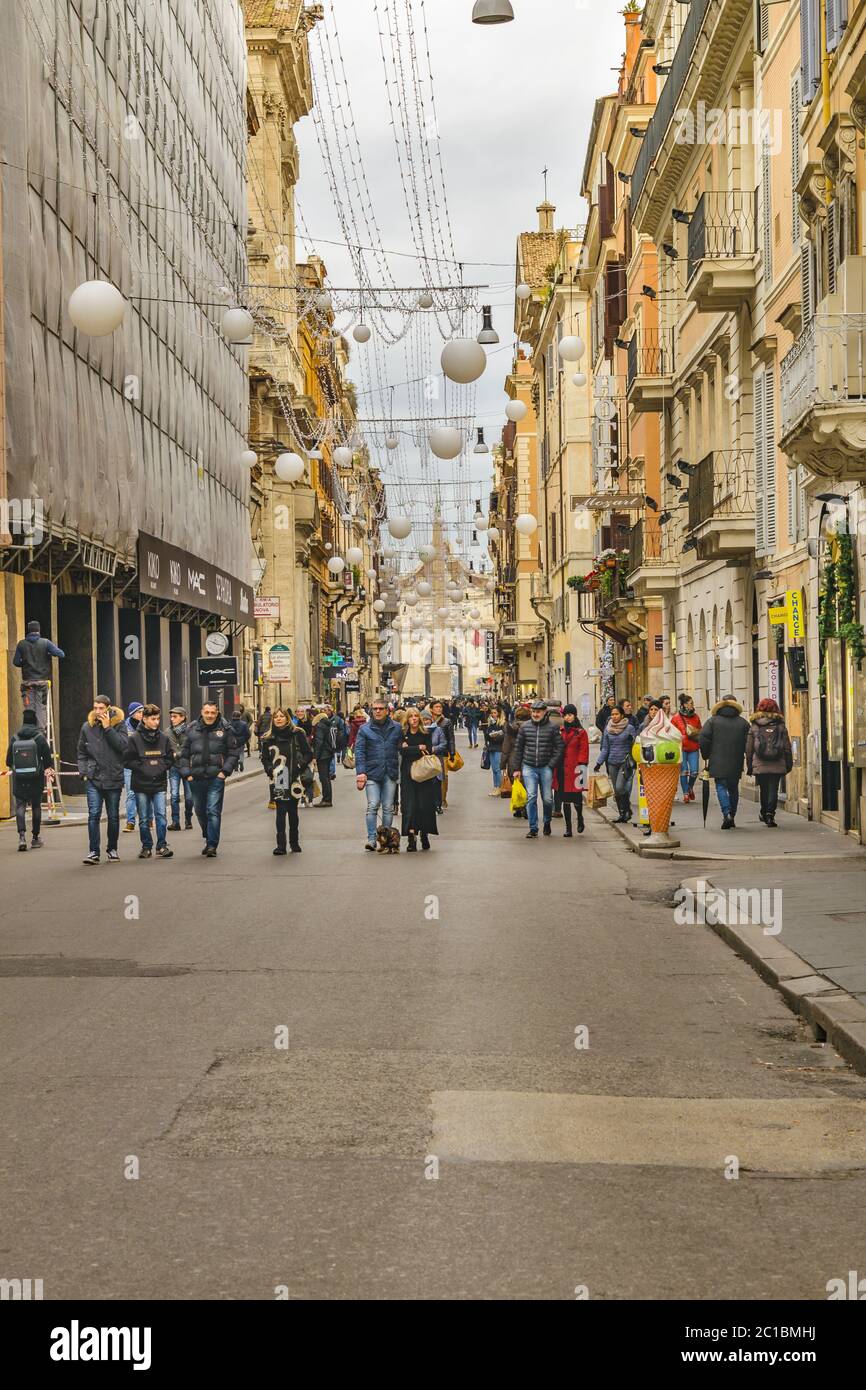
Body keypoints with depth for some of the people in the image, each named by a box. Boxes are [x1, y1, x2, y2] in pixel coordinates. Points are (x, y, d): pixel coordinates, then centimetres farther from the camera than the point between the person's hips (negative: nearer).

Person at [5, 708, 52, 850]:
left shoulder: (14, 738, -3)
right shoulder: (40, 738, -8)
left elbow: (8, 761, 3)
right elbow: (48, 760, -6)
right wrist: (47, 767, 17)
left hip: (19, 779, 1)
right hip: (36, 779, -1)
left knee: (20, 806, 2)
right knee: (36, 806, 11)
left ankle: (22, 835, -17)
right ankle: (35, 838, 19)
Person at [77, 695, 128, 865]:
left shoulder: (119, 724, -1)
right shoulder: (87, 727, 6)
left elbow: (123, 745, -15)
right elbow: (82, 753, 14)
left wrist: (108, 728, -16)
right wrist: (83, 771, 2)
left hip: (114, 778, -1)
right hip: (94, 779, 1)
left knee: (113, 816, 9)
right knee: (94, 814, -9)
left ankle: (112, 849, 23)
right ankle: (94, 852, -8)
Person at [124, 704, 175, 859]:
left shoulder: (164, 738, 6)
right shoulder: (134, 738, -3)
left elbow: (170, 758, 12)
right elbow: (128, 761, -3)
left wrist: (162, 767, -5)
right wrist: (143, 768, -12)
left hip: (159, 784, 1)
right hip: (141, 784, -1)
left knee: (161, 814, -8)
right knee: (144, 819, 6)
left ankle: (161, 846, -2)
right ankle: (146, 847, 15)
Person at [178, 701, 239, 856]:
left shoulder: (225, 729, 1)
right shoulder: (191, 729, 8)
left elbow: (233, 753, 3)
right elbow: (184, 754, 11)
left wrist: (225, 771, -8)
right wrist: (186, 773, 1)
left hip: (216, 778, -4)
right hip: (197, 778, 4)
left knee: (213, 811, -9)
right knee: (200, 811, 13)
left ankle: (212, 845, -6)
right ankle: (209, 839, 31)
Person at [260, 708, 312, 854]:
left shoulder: (297, 734, 3)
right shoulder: (269, 739, 11)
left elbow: (308, 754, 3)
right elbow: (265, 758, 17)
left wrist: (299, 767, -9)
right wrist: (269, 769, -1)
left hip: (294, 780, -1)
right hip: (277, 781, 1)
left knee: (293, 811, 7)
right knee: (281, 811, -7)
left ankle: (295, 843, 19)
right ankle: (281, 845, -8)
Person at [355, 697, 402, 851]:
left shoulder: (396, 728, 8)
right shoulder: (364, 729, 2)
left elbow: (402, 748, 14)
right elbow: (359, 751, -2)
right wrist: (361, 772, -11)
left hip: (390, 773, 2)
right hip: (372, 773, -2)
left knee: (388, 808, 6)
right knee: (373, 806, -10)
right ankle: (371, 839, -10)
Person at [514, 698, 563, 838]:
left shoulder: (552, 728, -1)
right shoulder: (525, 727, 4)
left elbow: (558, 748, 0)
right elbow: (518, 747, 10)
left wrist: (551, 765, -7)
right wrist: (518, 768, 8)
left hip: (545, 768, -1)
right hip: (529, 767, 1)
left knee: (547, 798, 3)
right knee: (531, 797, -7)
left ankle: (547, 822, 29)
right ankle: (533, 829, -2)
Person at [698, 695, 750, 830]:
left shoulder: (712, 721, -1)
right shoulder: (743, 723, 4)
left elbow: (703, 738, -8)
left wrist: (706, 755, 4)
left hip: (718, 763, -2)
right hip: (736, 763, 2)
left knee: (721, 787, -1)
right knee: (733, 788, 13)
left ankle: (727, 813, -21)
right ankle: (732, 816, 17)